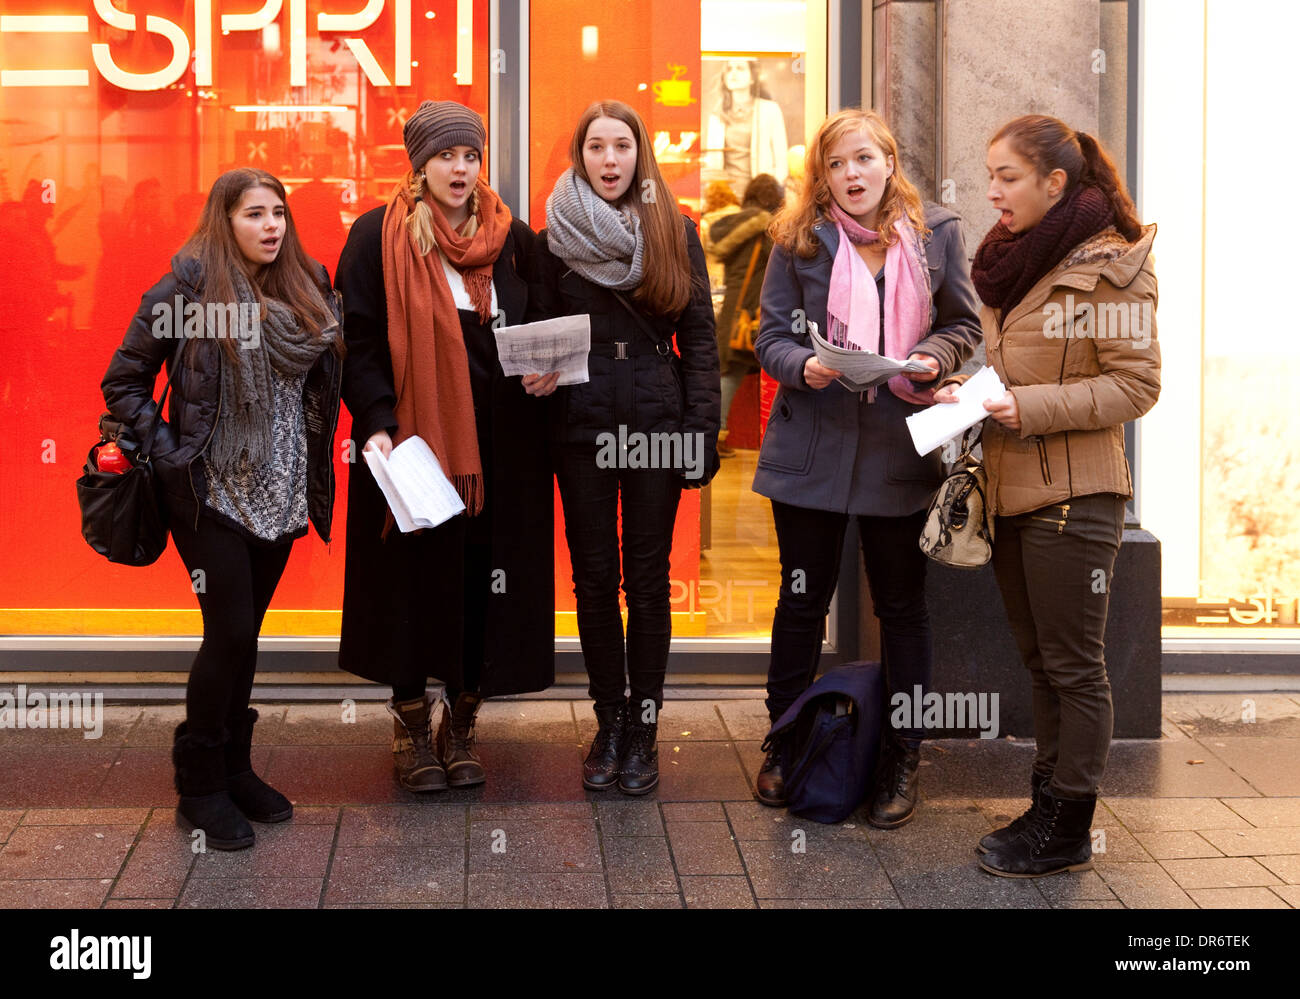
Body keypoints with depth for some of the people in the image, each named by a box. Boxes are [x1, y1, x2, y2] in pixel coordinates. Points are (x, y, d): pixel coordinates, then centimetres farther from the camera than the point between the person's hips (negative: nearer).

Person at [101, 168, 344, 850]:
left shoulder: (307, 288, 8)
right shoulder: (188, 287, -7)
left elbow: (324, 383, 14)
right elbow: (123, 382, -4)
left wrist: (316, 469, 2)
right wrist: (168, 454, -11)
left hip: (278, 495, 5)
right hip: (211, 492, -5)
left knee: (243, 632, 12)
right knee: (231, 631, -7)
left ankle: (233, 768, 24)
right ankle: (200, 786, 7)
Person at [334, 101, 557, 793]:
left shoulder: (513, 238, 11)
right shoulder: (378, 237, 1)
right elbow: (359, 341, -4)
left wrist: (548, 368, -6)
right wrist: (377, 421, -16)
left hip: (498, 444, 3)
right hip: (412, 437, -3)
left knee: (485, 576, 3)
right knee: (415, 576, 2)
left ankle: (462, 725, 17)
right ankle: (412, 726, 16)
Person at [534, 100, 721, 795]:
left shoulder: (675, 234, 6)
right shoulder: (556, 239, 8)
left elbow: (699, 339, 3)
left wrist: (702, 433, -4)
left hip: (656, 422, -1)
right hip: (583, 426, 1)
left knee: (647, 580, 3)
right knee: (594, 580, 5)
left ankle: (643, 730, 11)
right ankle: (609, 722, 16)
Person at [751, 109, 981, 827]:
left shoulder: (935, 234, 2)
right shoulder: (800, 240, 0)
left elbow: (964, 325, 9)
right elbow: (772, 336, 1)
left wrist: (932, 357, -11)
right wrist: (804, 366, -20)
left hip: (899, 446, 0)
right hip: (813, 445, 0)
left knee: (902, 605, 9)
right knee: (802, 599, 11)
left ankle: (901, 758, 20)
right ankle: (785, 744, 28)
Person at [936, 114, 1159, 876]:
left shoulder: (1109, 265, -12)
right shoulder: (1009, 257, 12)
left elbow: (1137, 384, -13)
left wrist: (1030, 407, -20)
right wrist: (968, 391, 4)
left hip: (1073, 497, -8)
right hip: (1012, 492, 8)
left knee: (1074, 666, 1)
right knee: (1041, 661, 15)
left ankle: (1069, 830, 10)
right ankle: (1048, 803, 25)